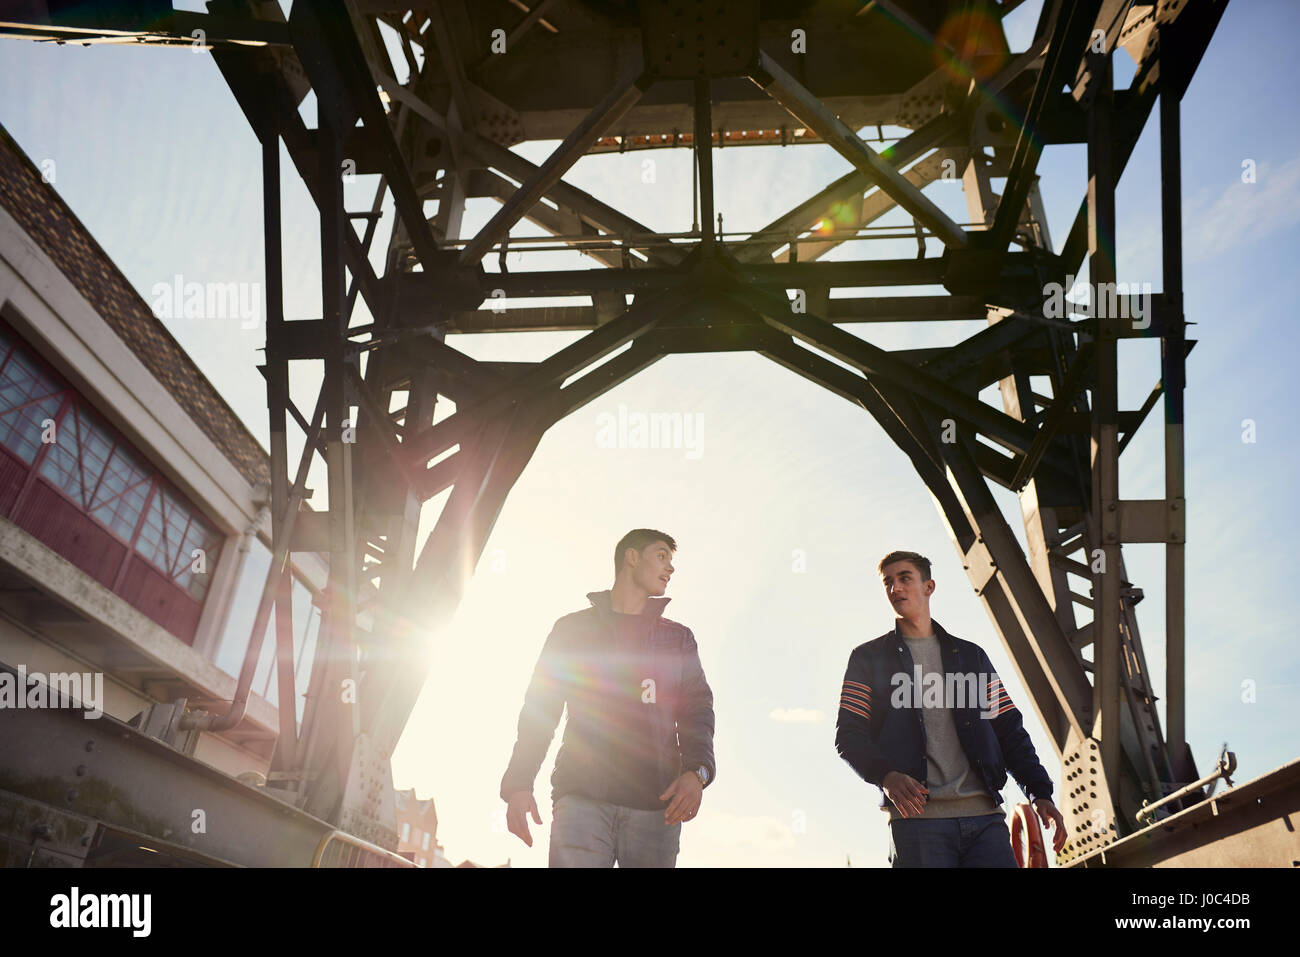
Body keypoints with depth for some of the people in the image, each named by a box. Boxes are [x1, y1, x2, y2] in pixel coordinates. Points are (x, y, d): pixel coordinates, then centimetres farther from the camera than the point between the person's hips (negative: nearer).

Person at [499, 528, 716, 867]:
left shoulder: (678, 639, 23)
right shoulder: (573, 629, 17)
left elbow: (697, 710, 12)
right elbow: (539, 710, 12)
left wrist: (696, 771, -9)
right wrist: (518, 784, -2)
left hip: (655, 803, 2)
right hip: (583, 797, -2)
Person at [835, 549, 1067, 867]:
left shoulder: (970, 655, 22)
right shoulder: (869, 658, 15)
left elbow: (1009, 730, 18)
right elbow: (849, 736, 5)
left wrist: (1039, 792, 3)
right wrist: (886, 776, -15)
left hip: (984, 816, 2)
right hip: (917, 818, -2)